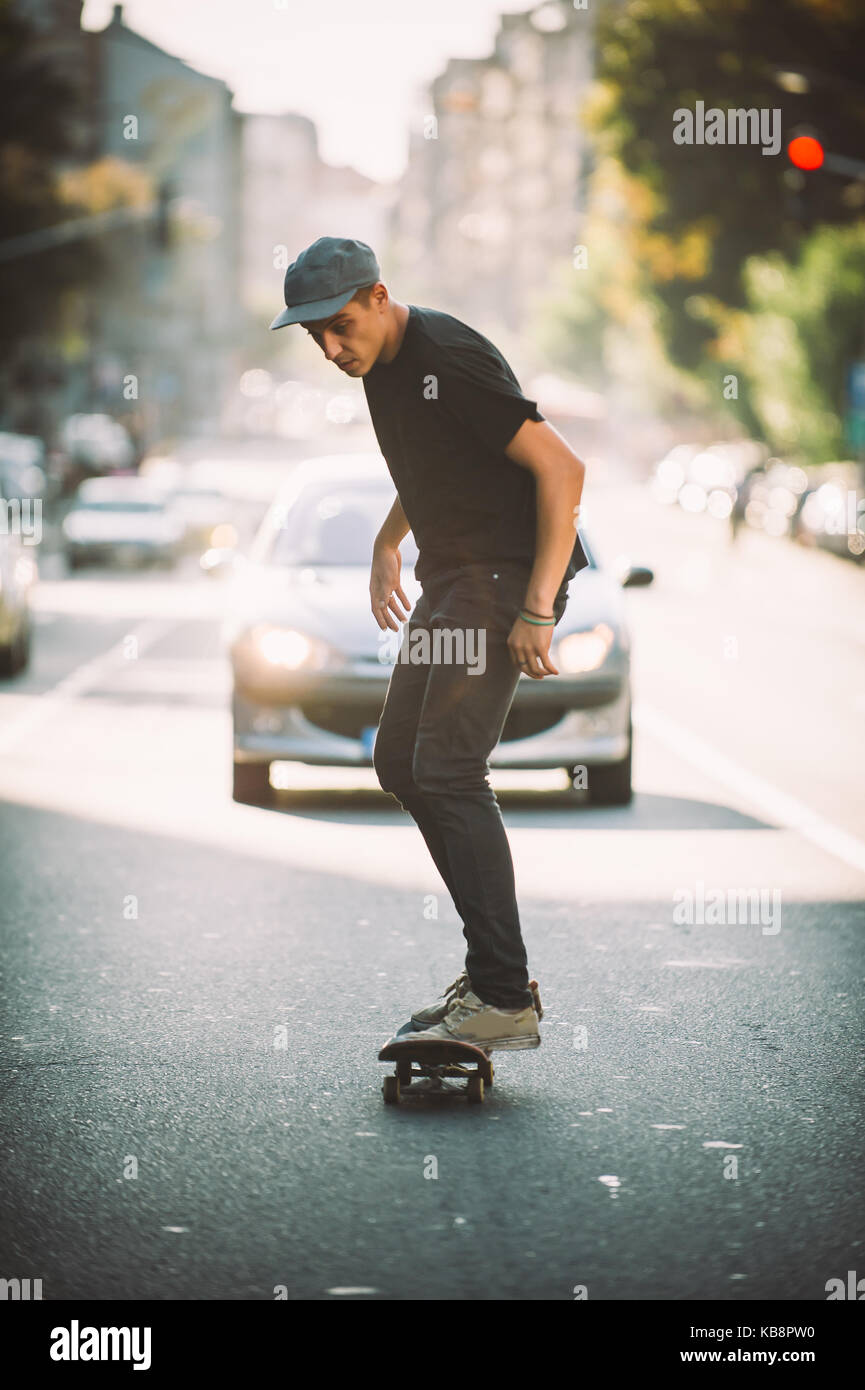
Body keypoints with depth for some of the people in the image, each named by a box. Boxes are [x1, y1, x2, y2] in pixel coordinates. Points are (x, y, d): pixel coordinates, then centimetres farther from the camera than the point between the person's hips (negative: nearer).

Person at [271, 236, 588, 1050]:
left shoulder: (449, 359, -20)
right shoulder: (381, 366, 9)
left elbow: (561, 469, -23)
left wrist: (537, 610, -25)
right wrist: (387, 544, 30)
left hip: (509, 573, -10)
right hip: (451, 577, 10)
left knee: (446, 768, -17)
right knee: (400, 761, 11)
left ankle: (505, 1000, -17)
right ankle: (490, 970, 17)